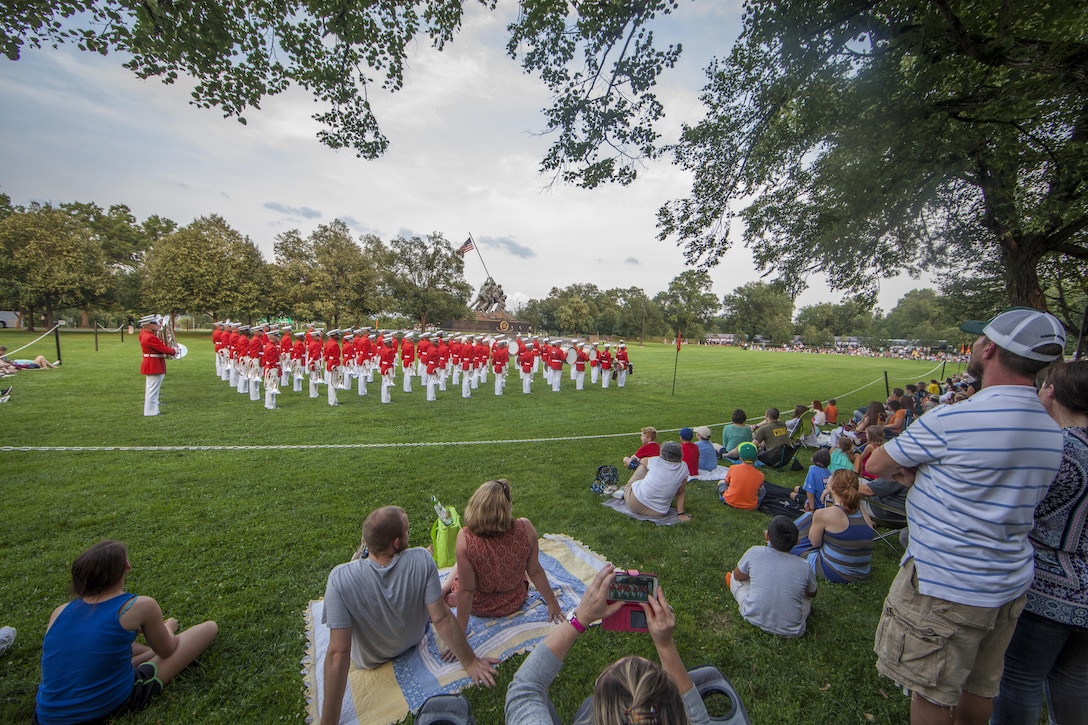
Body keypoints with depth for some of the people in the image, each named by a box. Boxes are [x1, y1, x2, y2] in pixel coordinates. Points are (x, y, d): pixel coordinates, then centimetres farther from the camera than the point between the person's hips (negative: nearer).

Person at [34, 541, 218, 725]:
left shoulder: (60, 612, 1)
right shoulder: (141, 605, -13)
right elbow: (166, 650, 5)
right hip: (111, 708, -6)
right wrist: (169, 627, 27)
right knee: (209, 628, 5)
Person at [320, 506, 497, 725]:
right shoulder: (422, 560, -35)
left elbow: (338, 654, -34)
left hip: (367, 659, 0)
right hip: (412, 641, 1)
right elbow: (441, 618, -29)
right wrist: (470, 662, -16)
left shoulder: (340, 578, -37)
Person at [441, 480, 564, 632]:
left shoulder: (465, 538, -34)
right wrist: (552, 602, 1)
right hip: (514, 603, 2)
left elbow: (466, 590, -24)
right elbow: (535, 571, -16)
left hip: (478, 605, -2)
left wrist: (460, 631, -9)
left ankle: (444, 590, 38)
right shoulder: (525, 528, -29)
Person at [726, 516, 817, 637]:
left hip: (754, 619, -1)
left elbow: (738, 576, 6)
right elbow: (812, 594, 13)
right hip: (789, 631, 1)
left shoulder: (754, 553, -13)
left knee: (734, 578, 24)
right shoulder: (804, 567, -10)